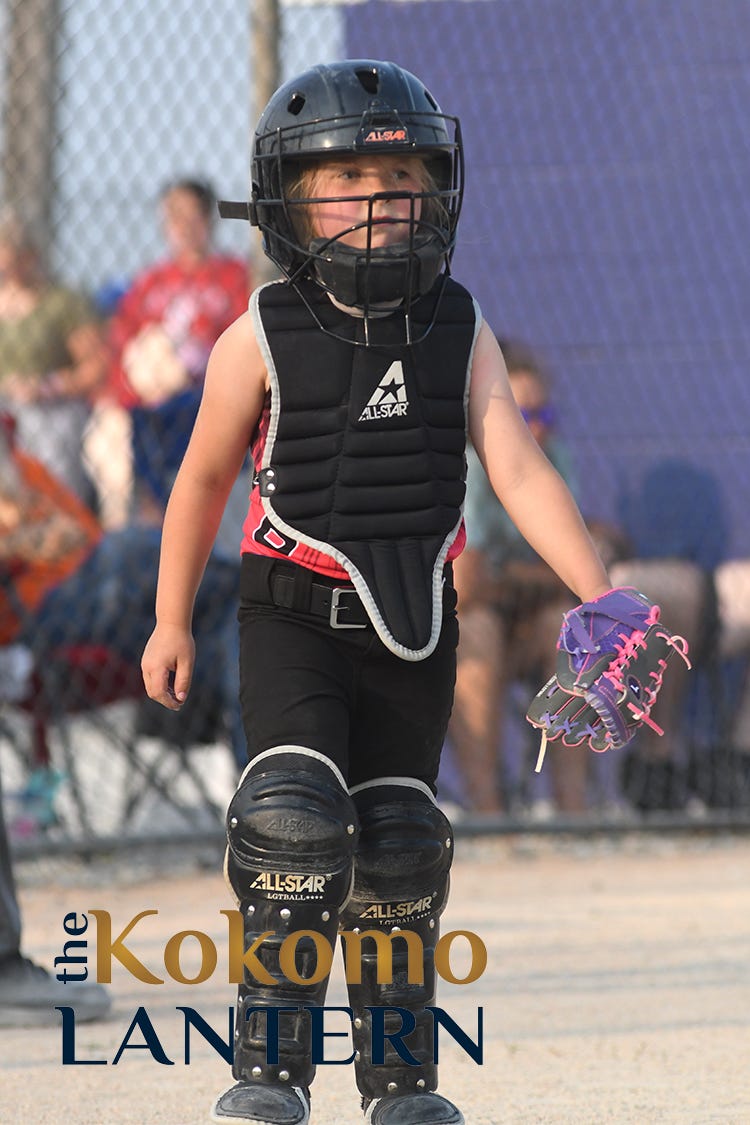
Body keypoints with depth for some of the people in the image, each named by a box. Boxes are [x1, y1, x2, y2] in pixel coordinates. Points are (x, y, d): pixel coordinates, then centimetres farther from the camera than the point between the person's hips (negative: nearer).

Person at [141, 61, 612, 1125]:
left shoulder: (460, 334, 0)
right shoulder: (262, 339, -7)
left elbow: (520, 471, -7)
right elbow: (203, 480, 5)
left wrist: (600, 598, -18)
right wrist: (171, 623, 11)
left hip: (416, 628, 3)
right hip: (296, 622, -3)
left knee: (400, 844, 9)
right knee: (295, 818, -19)